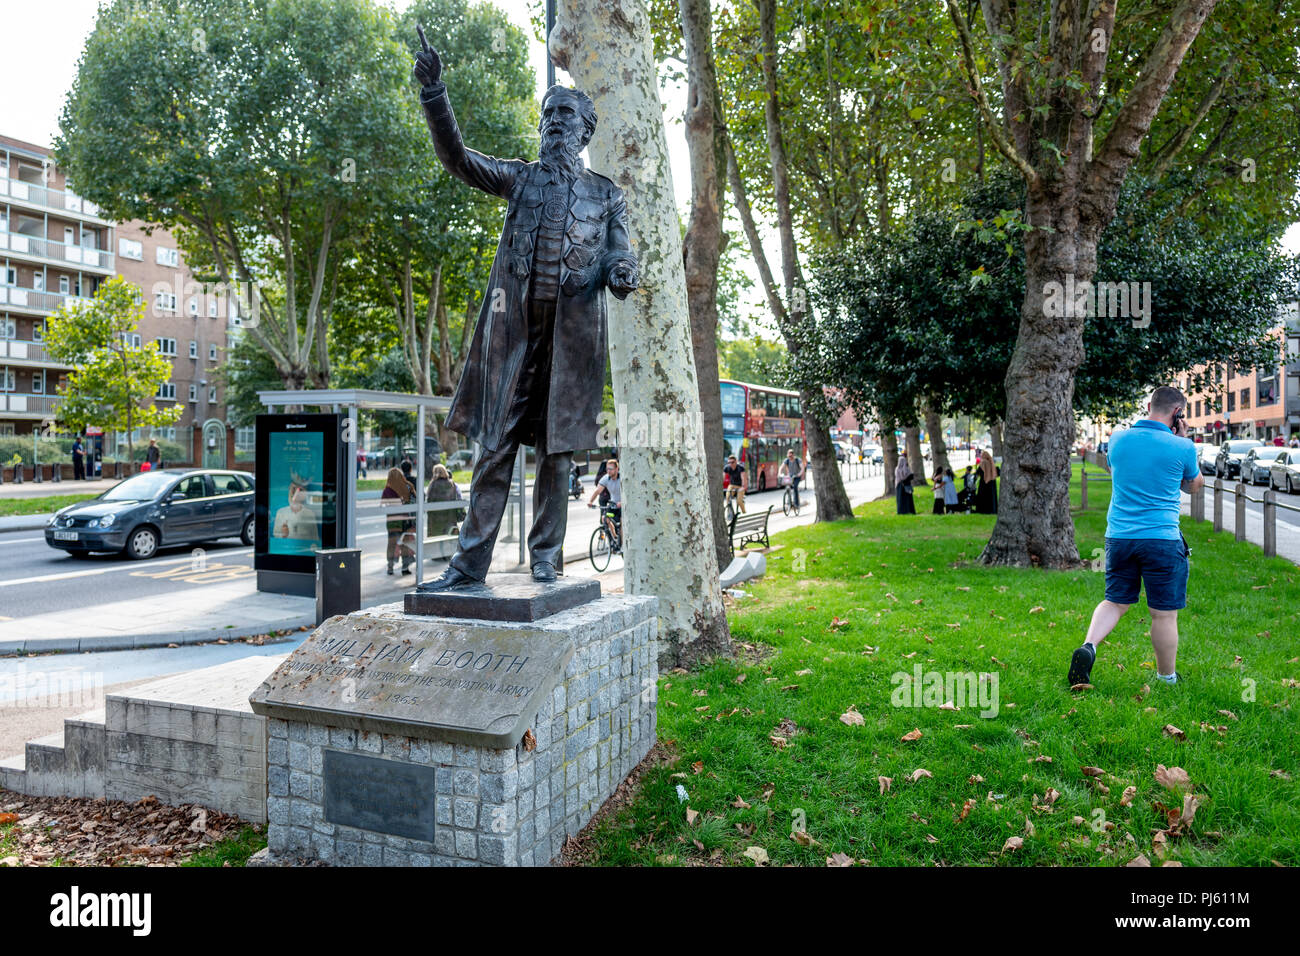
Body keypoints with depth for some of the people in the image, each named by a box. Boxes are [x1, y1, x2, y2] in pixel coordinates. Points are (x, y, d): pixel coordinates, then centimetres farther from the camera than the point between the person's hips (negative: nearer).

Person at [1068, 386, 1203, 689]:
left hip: (1118, 536, 4)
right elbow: (1195, 486, 12)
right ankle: (1167, 680, 20)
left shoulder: (1117, 439, 2)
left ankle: (1089, 646, -7)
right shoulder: (1181, 447, -7)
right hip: (1162, 539, -4)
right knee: (1164, 614, 7)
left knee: (1115, 601, 16)